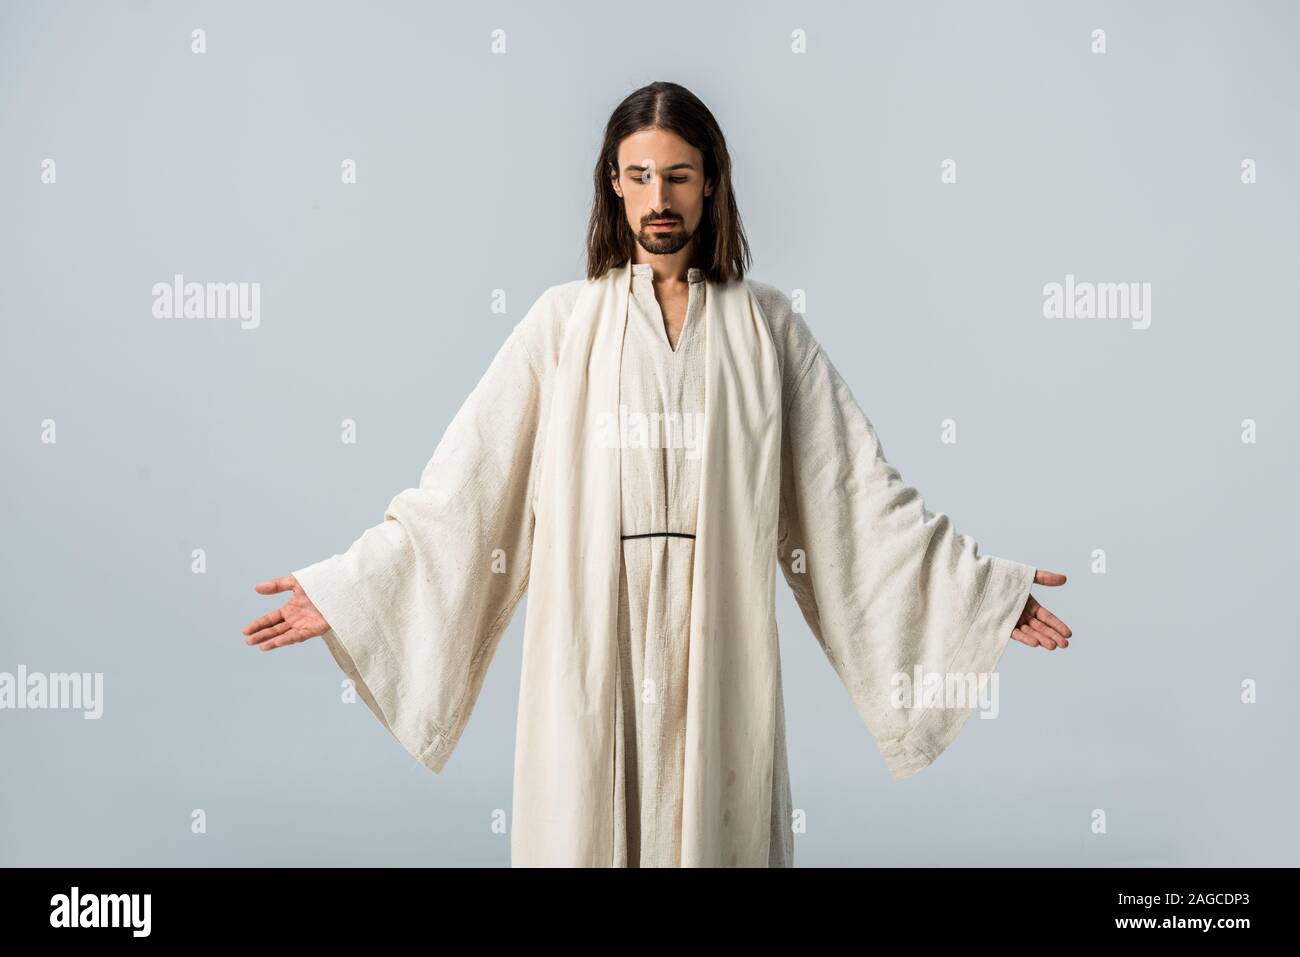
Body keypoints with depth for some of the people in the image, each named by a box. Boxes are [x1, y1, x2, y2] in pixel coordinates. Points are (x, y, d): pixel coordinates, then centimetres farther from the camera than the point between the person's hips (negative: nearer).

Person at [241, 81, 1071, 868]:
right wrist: (346, 589, -4)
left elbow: (857, 485, 5)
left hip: (717, 653, 1)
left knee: (714, 835, 6)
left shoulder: (765, 324, 6)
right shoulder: (564, 320, 4)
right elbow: (464, 483, 1)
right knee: (590, 829, 5)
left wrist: (982, 587, 0)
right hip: (592, 647, 0)